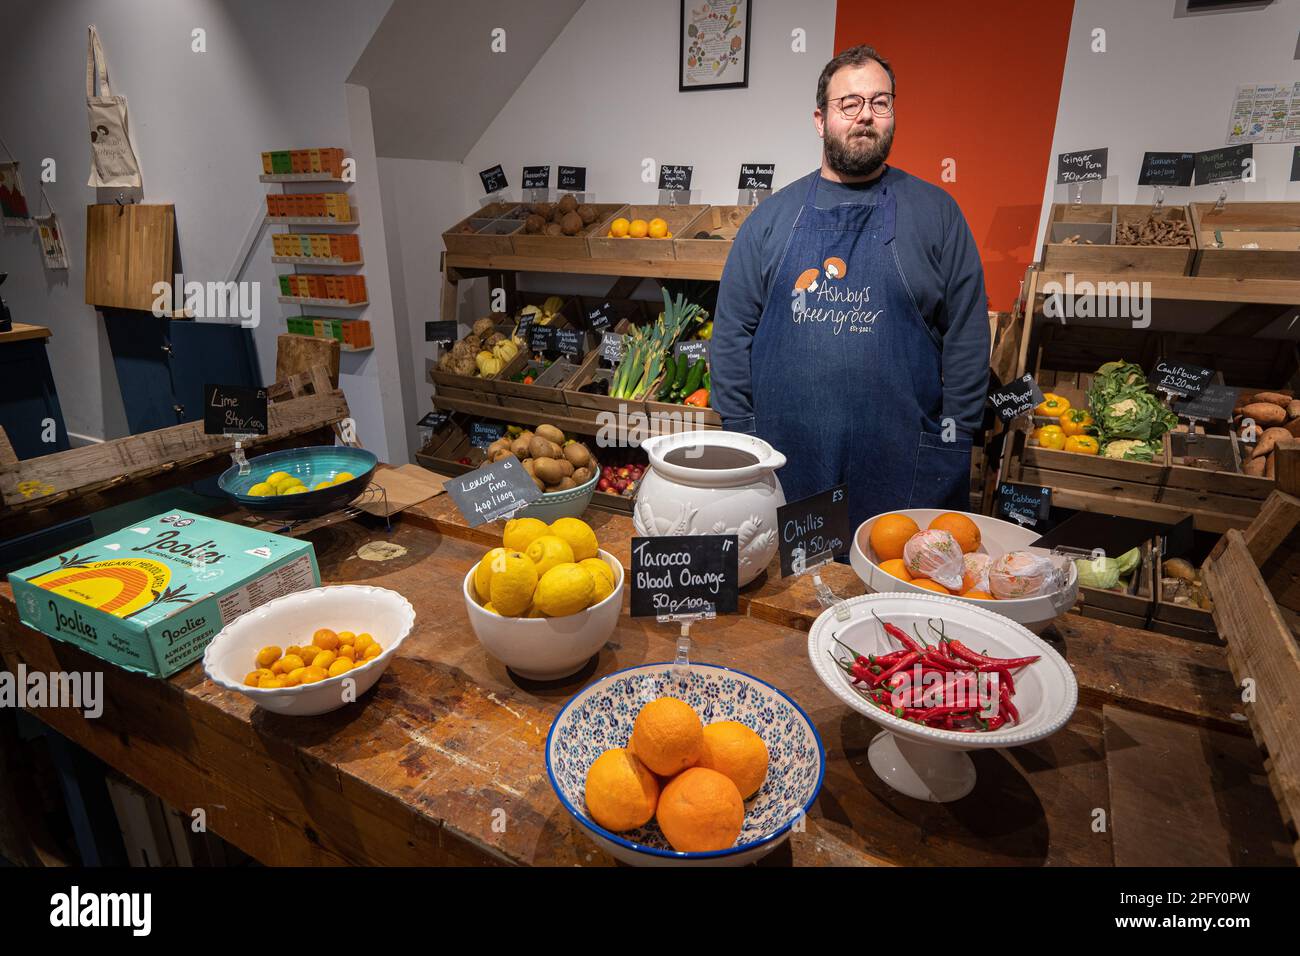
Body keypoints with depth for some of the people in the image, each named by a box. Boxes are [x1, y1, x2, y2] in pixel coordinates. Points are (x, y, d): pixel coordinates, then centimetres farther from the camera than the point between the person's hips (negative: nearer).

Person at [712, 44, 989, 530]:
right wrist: (740, 434, 1)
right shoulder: (772, 214, 8)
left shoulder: (935, 211, 6)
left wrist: (953, 442, -1)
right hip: (785, 461, 1)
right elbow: (732, 332, 7)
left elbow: (967, 334, 5)